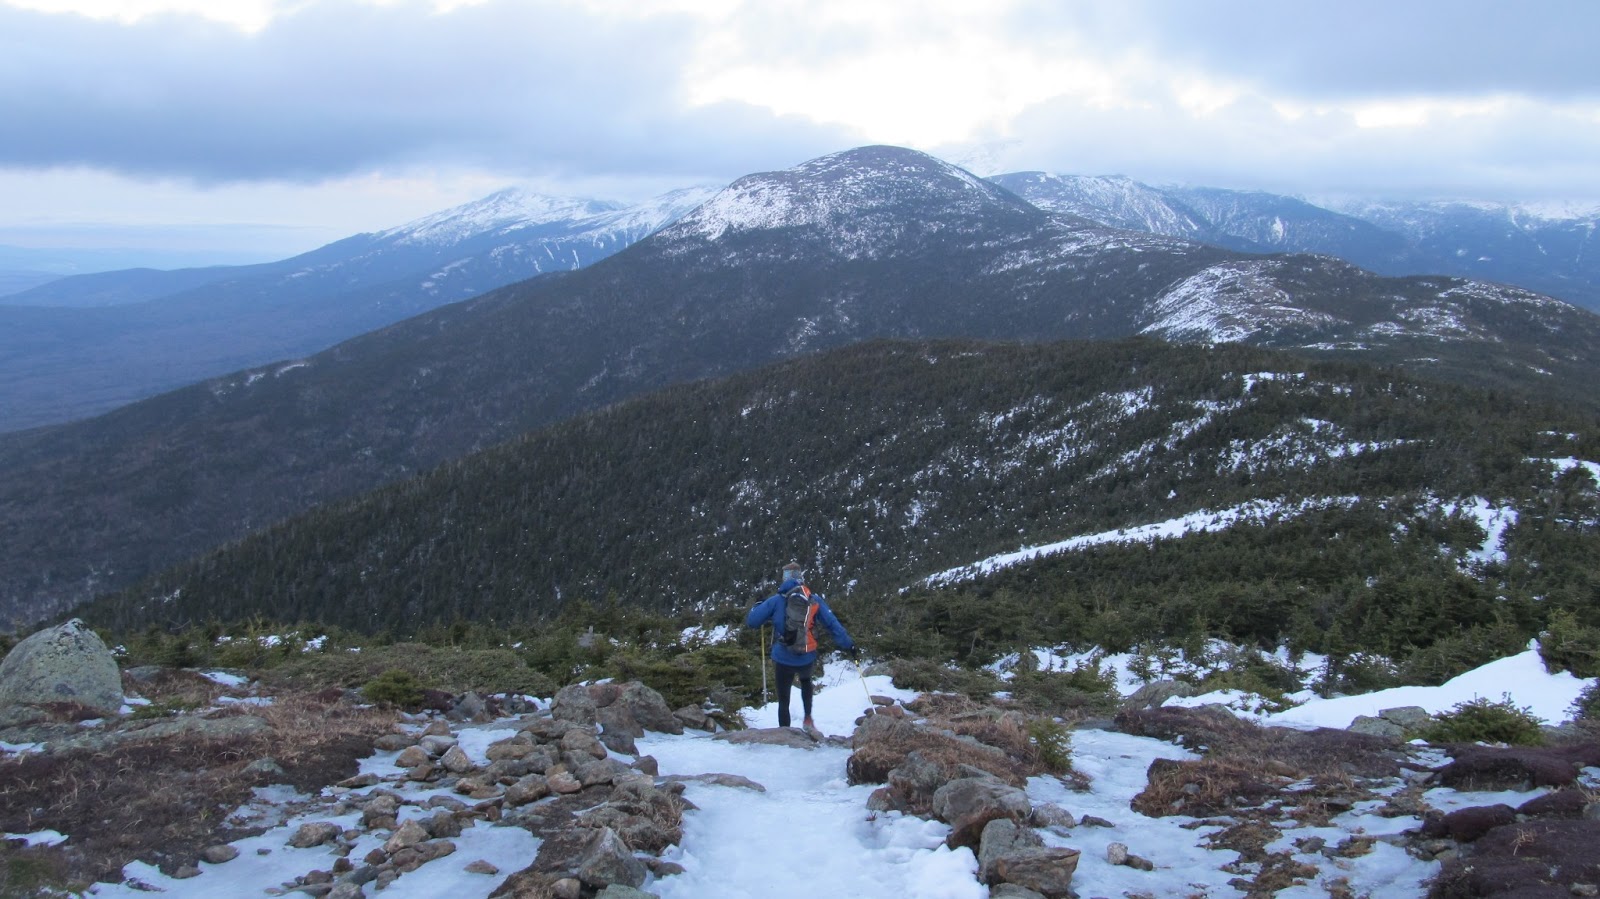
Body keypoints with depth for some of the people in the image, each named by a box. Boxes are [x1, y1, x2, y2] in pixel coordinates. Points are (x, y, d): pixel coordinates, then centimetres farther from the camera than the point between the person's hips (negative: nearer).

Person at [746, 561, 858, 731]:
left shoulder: (775, 600, -7)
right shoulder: (814, 599, -2)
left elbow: (751, 621, -5)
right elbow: (833, 624, -1)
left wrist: (759, 607, 16)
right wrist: (849, 646, 5)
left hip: (783, 659, -2)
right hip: (807, 658, 2)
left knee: (783, 700, 12)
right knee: (806, 681, 34)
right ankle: (808, 719, 22)